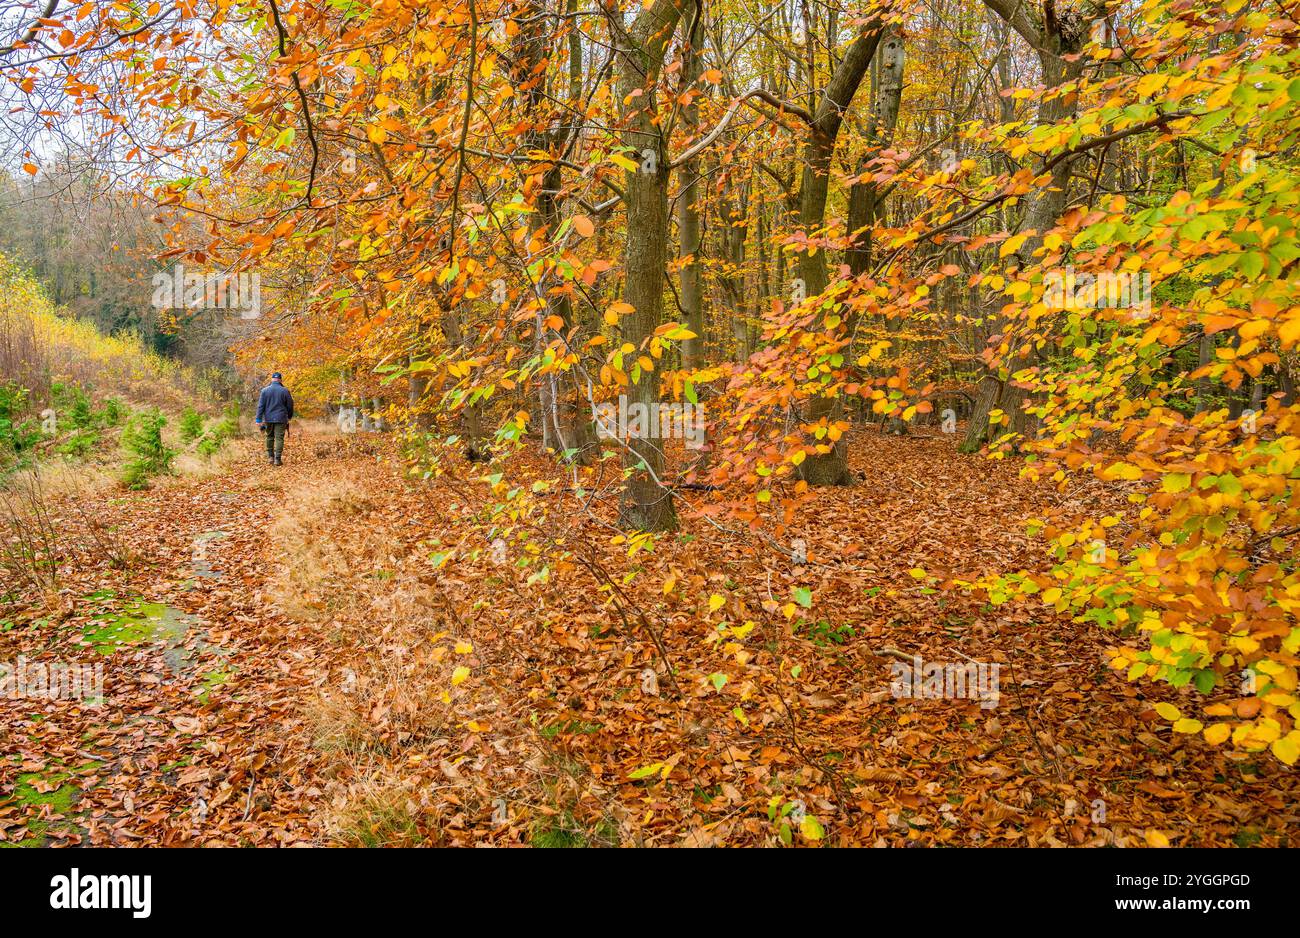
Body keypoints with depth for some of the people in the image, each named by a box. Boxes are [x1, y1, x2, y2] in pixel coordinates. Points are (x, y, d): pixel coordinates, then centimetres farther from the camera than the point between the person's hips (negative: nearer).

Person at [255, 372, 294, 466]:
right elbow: (290, 405, 5)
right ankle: (277, 459, -6)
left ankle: (270, 456, 18)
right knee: (279, 438, -1)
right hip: (281, 419, -2)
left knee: (270, 437, 17)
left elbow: (260, 406, -1)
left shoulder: (265, 390, 1)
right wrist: (289, 416, 22)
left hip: (268, 419, 2)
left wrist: (258, 419, 1)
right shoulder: (285, 391, -2)